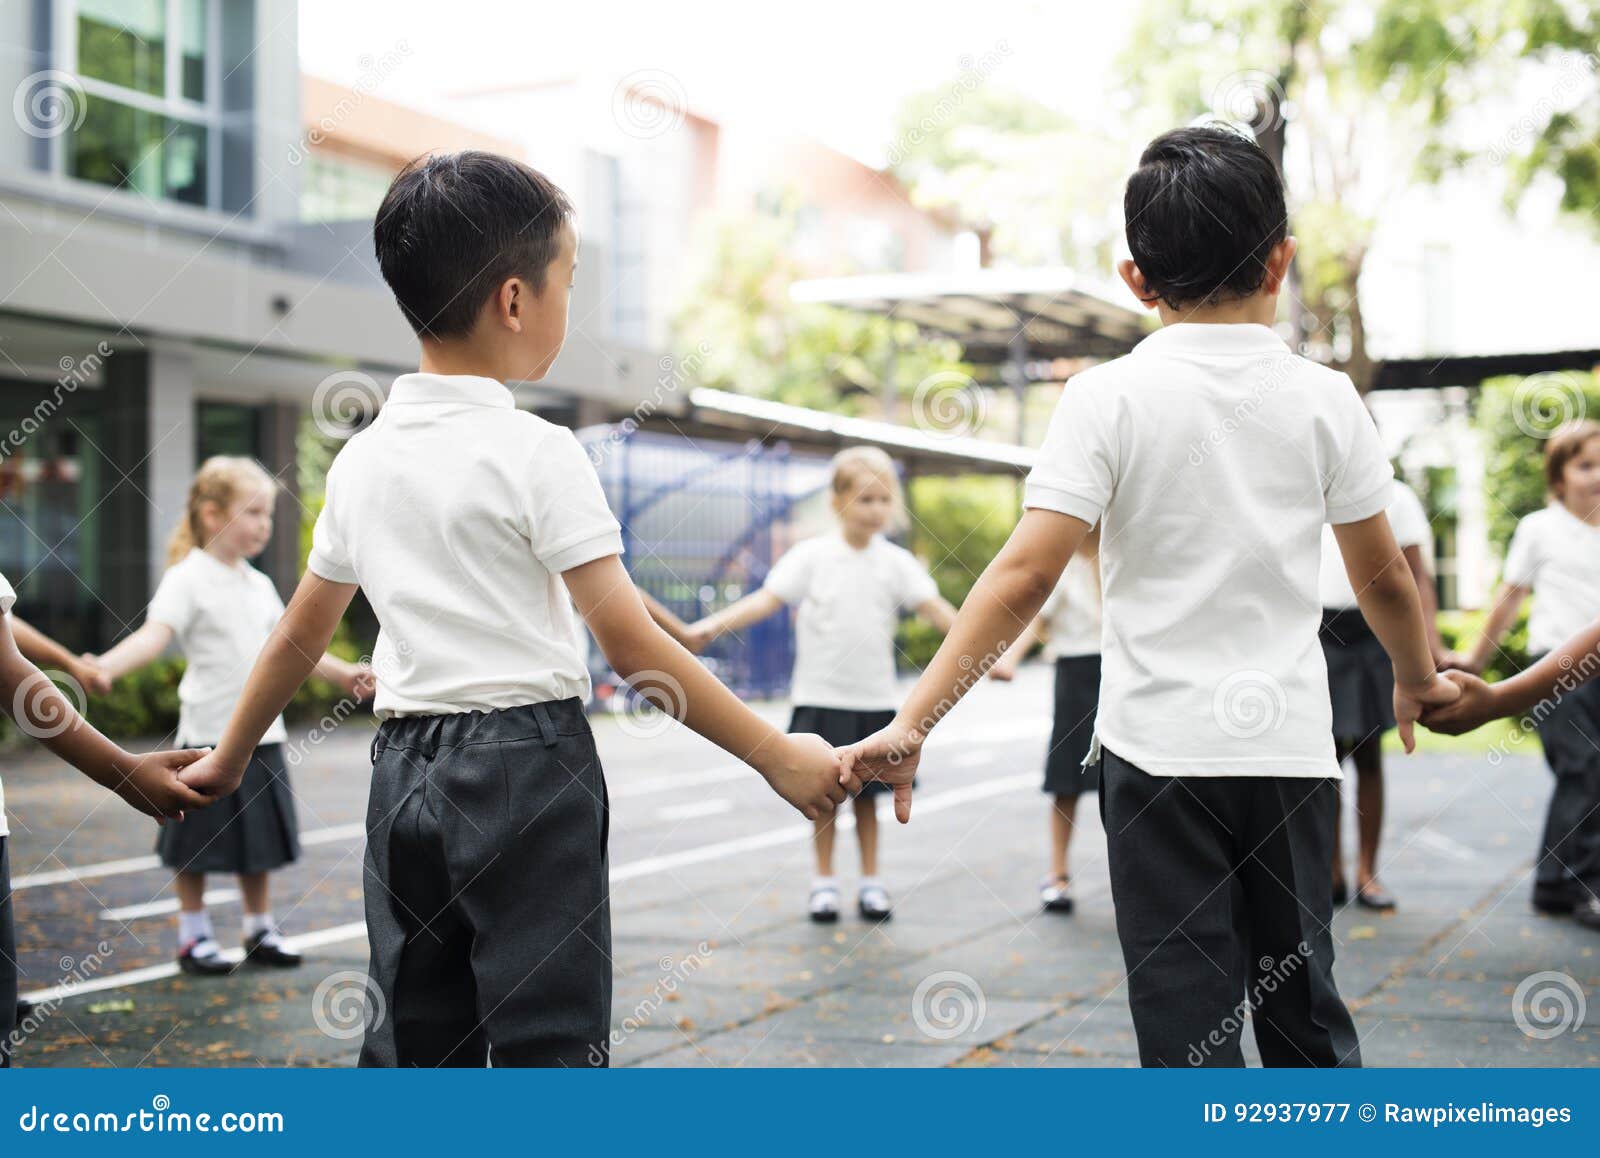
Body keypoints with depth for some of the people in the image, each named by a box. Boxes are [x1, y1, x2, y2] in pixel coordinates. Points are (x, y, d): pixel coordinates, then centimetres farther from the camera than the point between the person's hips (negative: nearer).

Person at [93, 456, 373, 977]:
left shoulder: (258, 584, 12)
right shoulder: (188, 579, -11)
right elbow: (155, 634, -25)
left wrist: (342, 672, 27)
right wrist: (105, 665, -42)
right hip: (209, 735, -7)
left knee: (260, 838, 13)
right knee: (198, 845, 3)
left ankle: (260, 931, 26)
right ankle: (193, 937, 17)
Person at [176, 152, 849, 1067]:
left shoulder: (363, 458, 9)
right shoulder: (538, 453, -10)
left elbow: (299, 636, 16)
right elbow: (631, 645, -14)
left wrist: (228, 761, 30)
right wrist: (776, 755, -9)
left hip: (407, 773, 6)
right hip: (527, 765, -6)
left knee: (413, 1039, 13)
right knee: (550, 1041, -1)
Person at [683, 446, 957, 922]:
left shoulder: (896, 562, 1)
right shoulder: (811, 556, -5)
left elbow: (934, 608, -4)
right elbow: (767, 599, -11)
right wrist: (711, 625, -24)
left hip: (876, 699, 2)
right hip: (821, 698, -1)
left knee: (867, 794, 8)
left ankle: (871, 881, 20)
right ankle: (824, 881, 18)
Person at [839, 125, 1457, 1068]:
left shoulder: (1111, 396, -7)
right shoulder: (1324, 397, 1)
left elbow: (1026, 576, -15)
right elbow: (1384, 577, 9)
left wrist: (914, 722, -13)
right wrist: (1420, 683, 28)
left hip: (1162, 746, -3)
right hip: (1293, 745, 3)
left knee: (1189, 1022, 4)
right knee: (1304, 1003, 19)